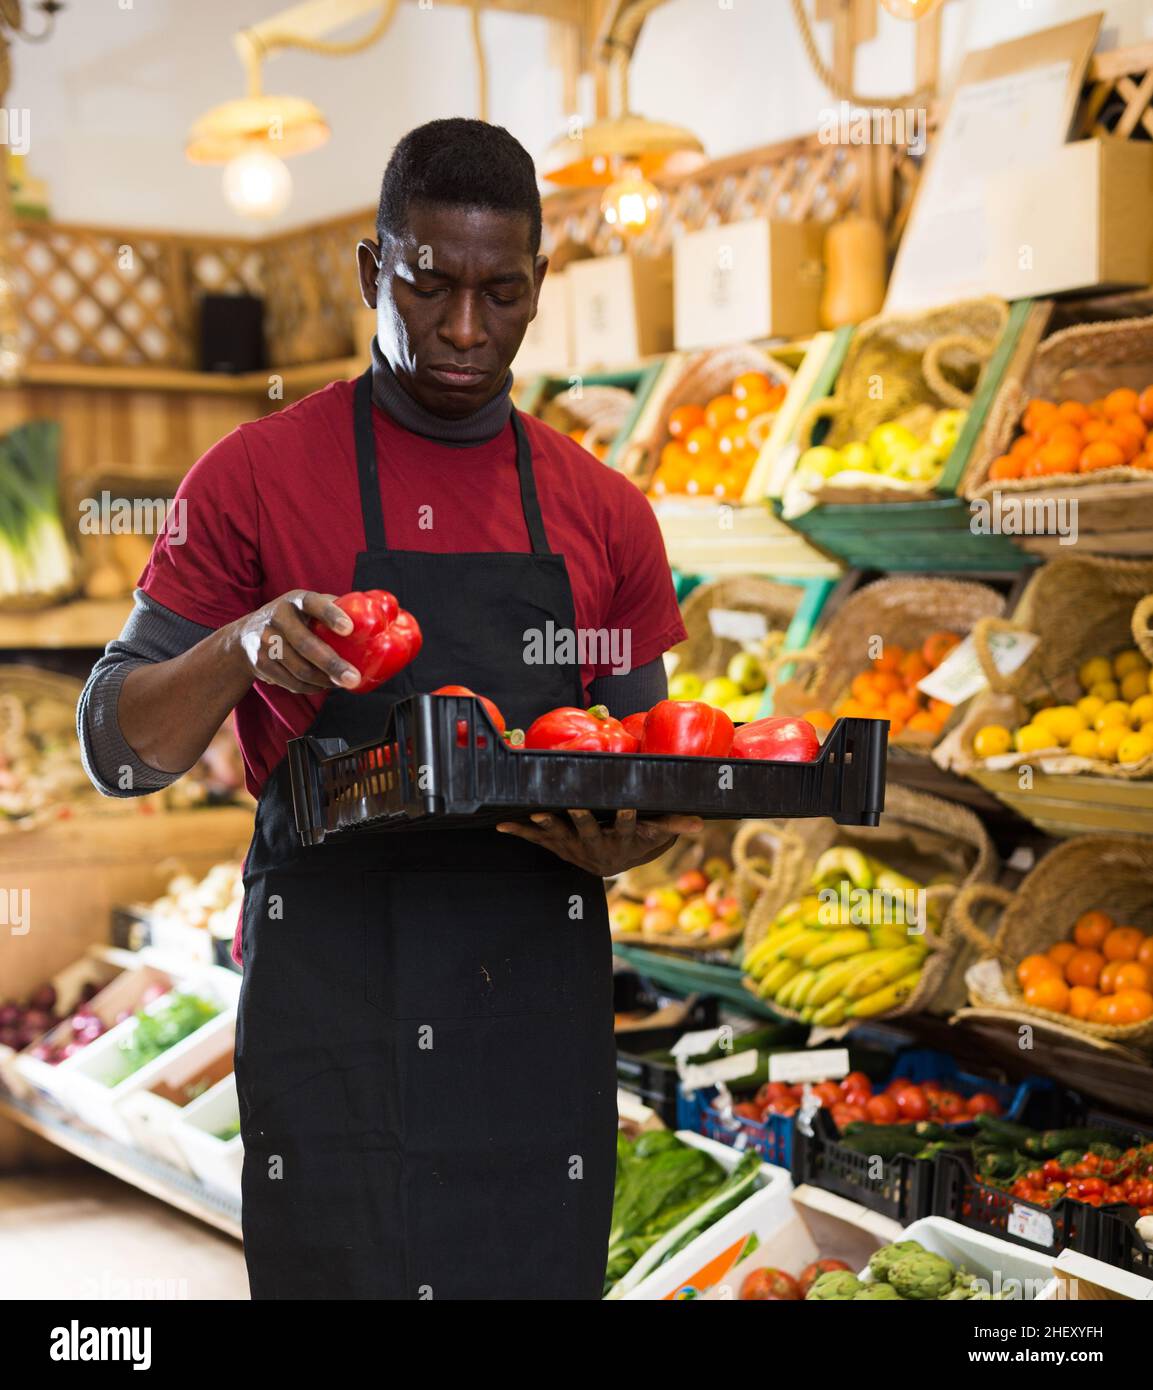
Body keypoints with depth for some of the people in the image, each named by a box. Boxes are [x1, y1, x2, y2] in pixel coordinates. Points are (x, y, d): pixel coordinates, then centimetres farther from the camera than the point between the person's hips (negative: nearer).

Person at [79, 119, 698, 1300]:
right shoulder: (258, 476, -1)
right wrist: (241, 651, -21)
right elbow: (117, 749, -1)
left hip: (539, 1013, 3)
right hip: (331, 1014, -2)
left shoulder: (604, 515, 8)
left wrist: (622, 842, -9)